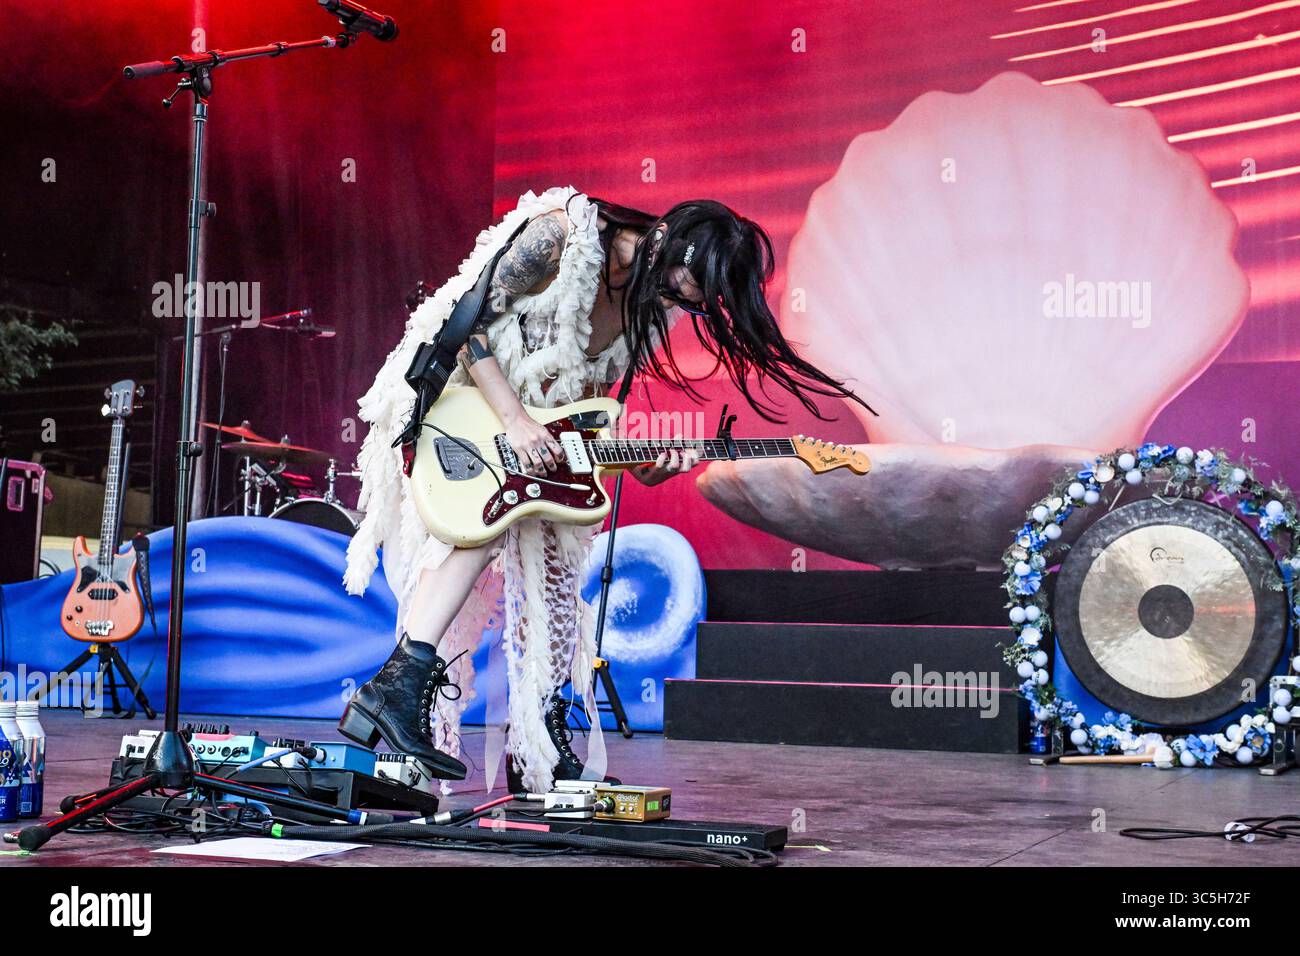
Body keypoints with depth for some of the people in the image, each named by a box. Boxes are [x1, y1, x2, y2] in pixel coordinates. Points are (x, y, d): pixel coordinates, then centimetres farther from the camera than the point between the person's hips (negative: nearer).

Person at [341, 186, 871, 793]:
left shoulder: (648, 311, -3)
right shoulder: (563, 234, -23)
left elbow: (587, 407, 2)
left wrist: (642, 467, -14)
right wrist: (515, 421, -28)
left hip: (534, 430, 7)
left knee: (554, 581, 3)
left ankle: (540, 760, 10)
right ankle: (396, 690, -36)